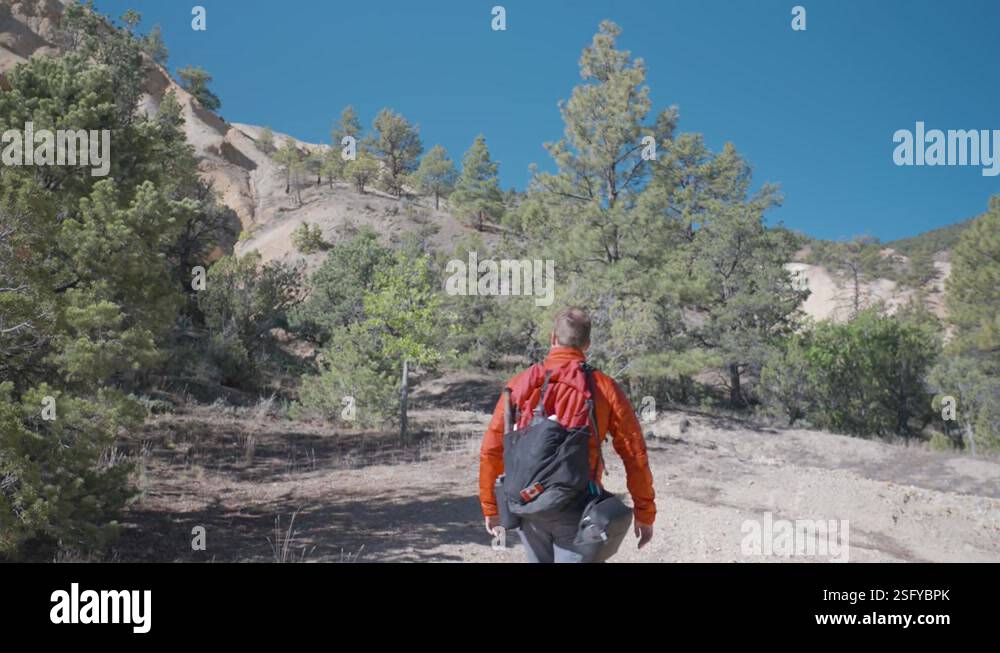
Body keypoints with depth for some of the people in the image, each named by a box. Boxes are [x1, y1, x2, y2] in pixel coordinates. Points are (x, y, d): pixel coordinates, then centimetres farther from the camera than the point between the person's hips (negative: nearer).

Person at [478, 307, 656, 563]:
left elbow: (491, 450, 2)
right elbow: (635, 455, -3)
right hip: (577, 509, -3)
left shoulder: (521, 384, 1)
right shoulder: (604, 388, -3)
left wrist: (490, 507, 12)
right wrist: (645, 512, 6)